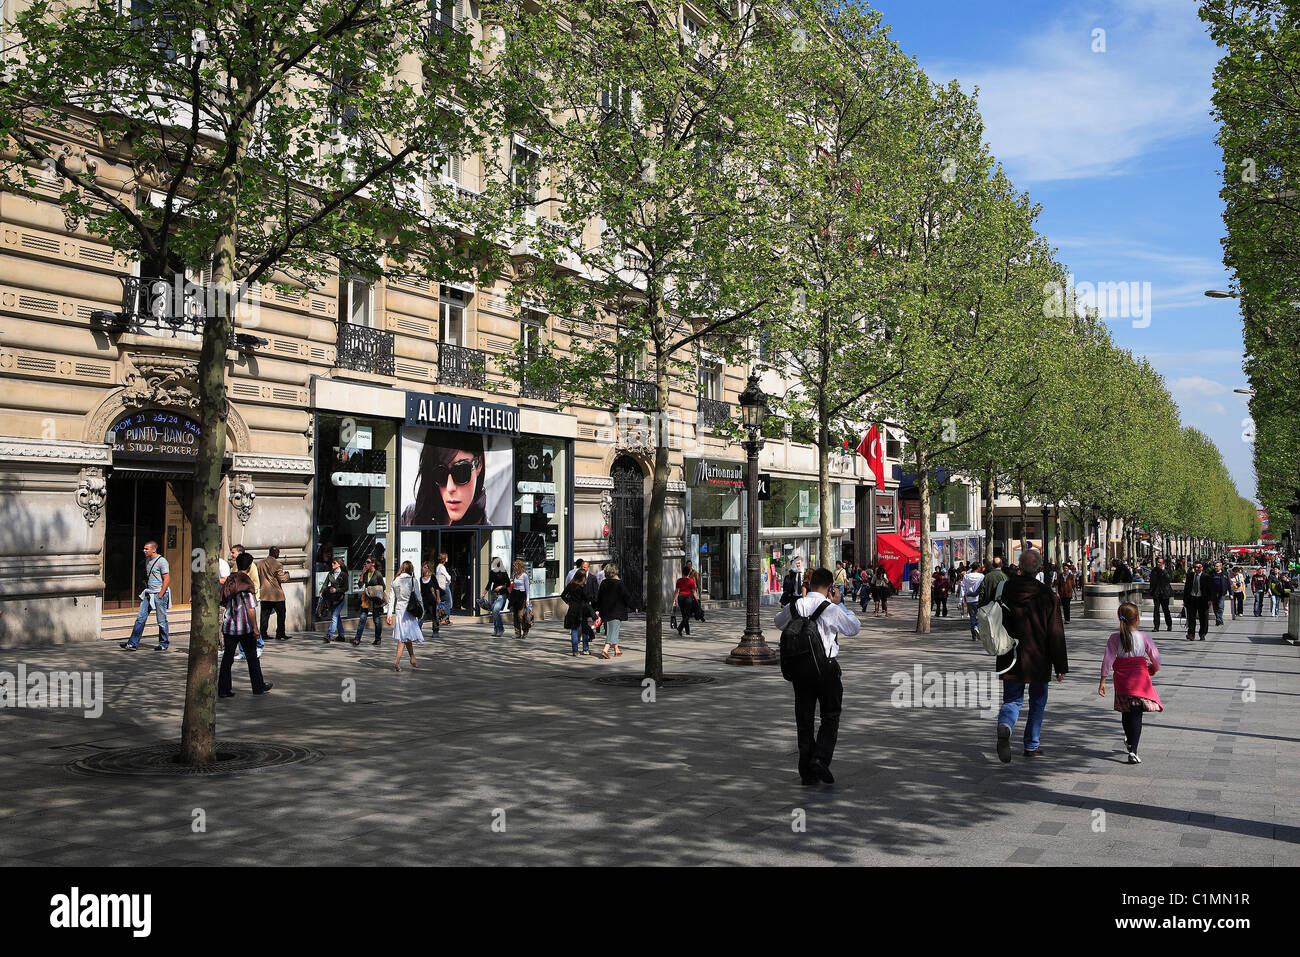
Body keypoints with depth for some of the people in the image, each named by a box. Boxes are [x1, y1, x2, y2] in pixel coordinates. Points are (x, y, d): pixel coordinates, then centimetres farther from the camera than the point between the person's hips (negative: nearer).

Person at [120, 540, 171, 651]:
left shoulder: (162, 561, -12)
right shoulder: (147, 560, 13)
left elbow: (167, 579, -15)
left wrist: (160, 595, -17)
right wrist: (145, 592, 18)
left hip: (159, 594, -8)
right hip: (148, 594, 8)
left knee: (161, 620, 1)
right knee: (140, 618, 1)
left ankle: (164, 644, 12)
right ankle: (133, 643, 2)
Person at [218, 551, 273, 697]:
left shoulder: (229, 580, 5)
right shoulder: (246, 582, -14)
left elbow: (223, 603, 14)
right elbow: (251, 608, -18)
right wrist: (255, 628, -14)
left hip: (228, 626, 5)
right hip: (244, 628, -5)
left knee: (227, 658, 7)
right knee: (252, 658, 9)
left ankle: (223, 689, 5)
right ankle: (258, 687, 20)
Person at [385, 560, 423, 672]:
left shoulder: (395, 581, 7)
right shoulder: (412, 580, -6)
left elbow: (391, 598, 7)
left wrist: (390, 613, 9)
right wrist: (421, 611, 5)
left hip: (399, 609, 5)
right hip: (409, 610, -5)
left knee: (405, 636, 13)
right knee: (405, 636, -2)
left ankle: (413, 659, 21)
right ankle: (397, 660, -11)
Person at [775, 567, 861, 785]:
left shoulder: (794, 606, -1)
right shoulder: (831, 609, -13)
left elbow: (779, 622, 21)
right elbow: (854, 628, 2)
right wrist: (840, 604, 8)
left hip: (799, 667, 4)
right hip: (826, 668, -4)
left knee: (804, 719, 10)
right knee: (830, 717, 10)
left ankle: (806, 772, 12)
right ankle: (820, 759, -9)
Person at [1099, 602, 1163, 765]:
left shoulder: (1114, 638, -3)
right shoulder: (1144, 638, -4)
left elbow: (1108, 660, -7)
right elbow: (1156, 659, 3)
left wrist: (1102, 681, -2)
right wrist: (1153, 669, 26)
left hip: (1122, 681, 2)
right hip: (1140, 679, -1)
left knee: (1126, 712, 19)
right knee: (1136, 715, 1)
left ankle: (1129, 741, 37)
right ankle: (1132, 751, -7)